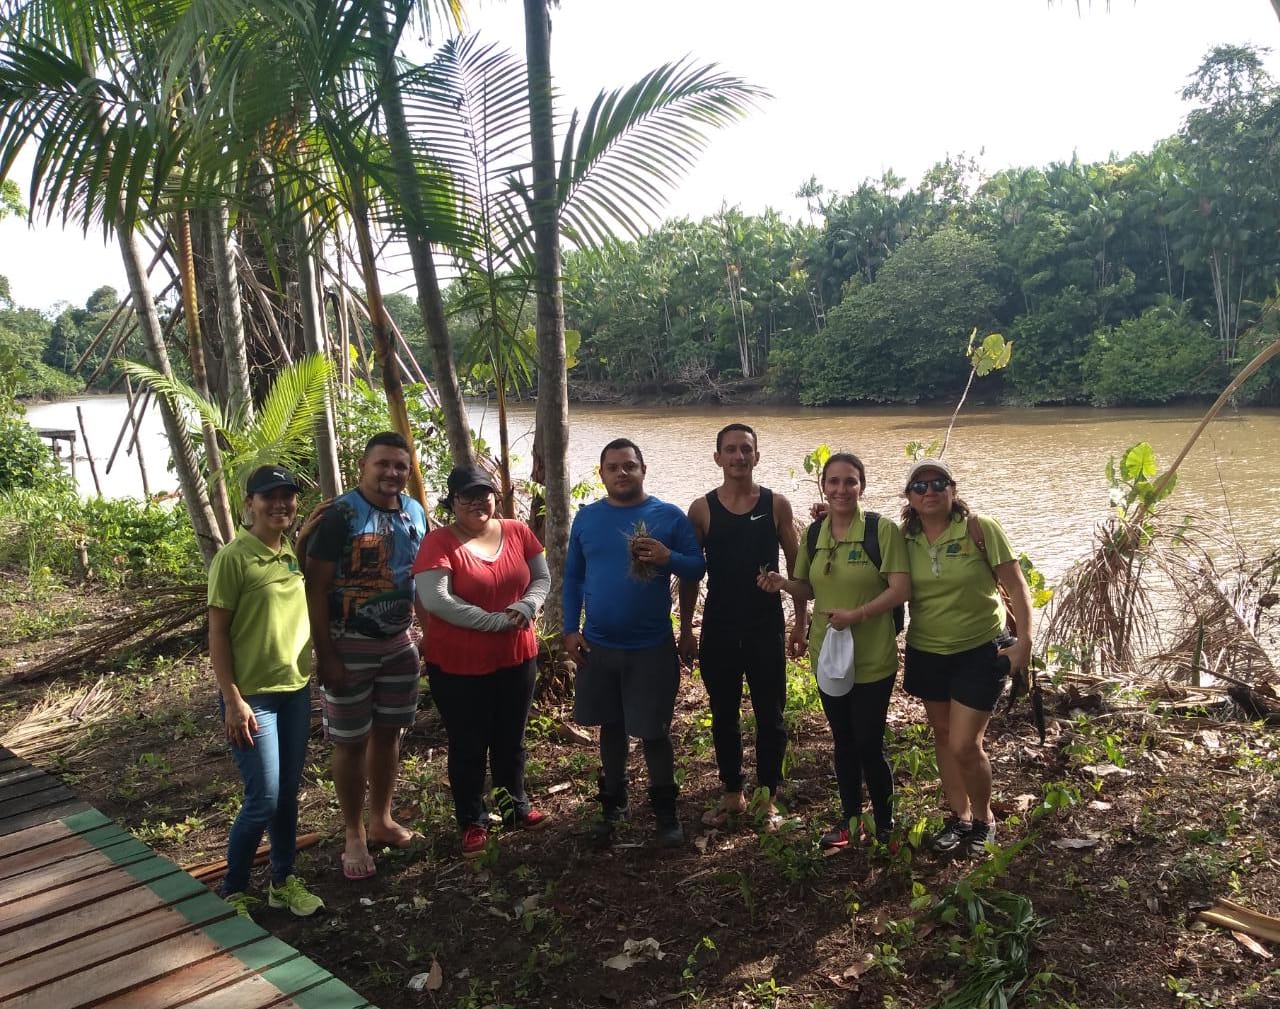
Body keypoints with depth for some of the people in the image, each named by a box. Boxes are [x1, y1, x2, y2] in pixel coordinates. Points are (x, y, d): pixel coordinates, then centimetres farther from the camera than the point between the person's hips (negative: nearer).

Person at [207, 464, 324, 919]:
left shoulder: (297, 553, 6)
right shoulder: (233, 558, -13)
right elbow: (217, 633, -12)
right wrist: (233, 700, -16)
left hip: (296, 690, 6)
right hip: (253, 695, -6)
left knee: (288, 794, 15)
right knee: (263, 800, -2)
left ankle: (284, 882, 30)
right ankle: (233, 892, 19)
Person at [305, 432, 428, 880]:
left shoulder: (415, 513, 2)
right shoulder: (341, 515, -17)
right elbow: (315, 588, -16)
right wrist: (325, 655, -18)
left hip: (399, 644, 6)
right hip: (350, 646, -5)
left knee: (388, 733, 16)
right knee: (351, 741, 6)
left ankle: (381, 821, 32)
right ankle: (354, 835, 21)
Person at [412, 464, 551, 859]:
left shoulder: (518, 532, -1)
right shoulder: (439, 542, -15)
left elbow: (541, 579, 6)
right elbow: (435, 599, -24)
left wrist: (524, 609, -16)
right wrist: (497, 621, -21)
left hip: (516, 658, 4)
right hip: (458, 666, -4)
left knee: (511, 739, 20)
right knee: (468, 747, 10)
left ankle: (516, 807, 39)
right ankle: (473, 822, 27)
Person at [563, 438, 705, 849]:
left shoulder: (669, 516, -5)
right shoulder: (586, 517, 2)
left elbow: (698, 568, -3)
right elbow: (573, 577, 7)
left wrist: (669, 558, -23)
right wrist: (571, 629, 1)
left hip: (652, 646, -3)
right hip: (599, 644, 3)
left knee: (654, 732, 4)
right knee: (611, 726, 16)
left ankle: (666, 811, 23)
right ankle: (613, 804, 33)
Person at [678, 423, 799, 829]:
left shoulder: (777, 505, -2)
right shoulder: (702, 509, -2)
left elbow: (795, 566, 4)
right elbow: (689, 574, 3)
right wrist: (685, 630, 2)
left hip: (767, 628, -1)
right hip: (718, 630, 1)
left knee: (770, 716, 7)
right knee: (723, 716, 12)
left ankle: (768, 798, 22)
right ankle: (732, 794, 28)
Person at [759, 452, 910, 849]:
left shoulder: (882, 529, -13)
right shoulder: (814, 535, 4)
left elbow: (901, 590, -17)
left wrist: (857, 614, -28)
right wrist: (784, 583, -8)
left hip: (872, 660, -5)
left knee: (869, 745, 2)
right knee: (843, 741, 18)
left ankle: (885, 823, 25)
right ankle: (850, 816, 35)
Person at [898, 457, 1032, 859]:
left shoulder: (979, 528, -14)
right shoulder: (906, 539, -3)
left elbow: (1016, 585, -11)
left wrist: (1025, 639, -18)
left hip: (979, 651, -4)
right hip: (926, 652, 4)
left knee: (964, 745, -6)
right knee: (943, 735, 15)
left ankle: (983, 819, 20)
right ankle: (959, 816, 34)